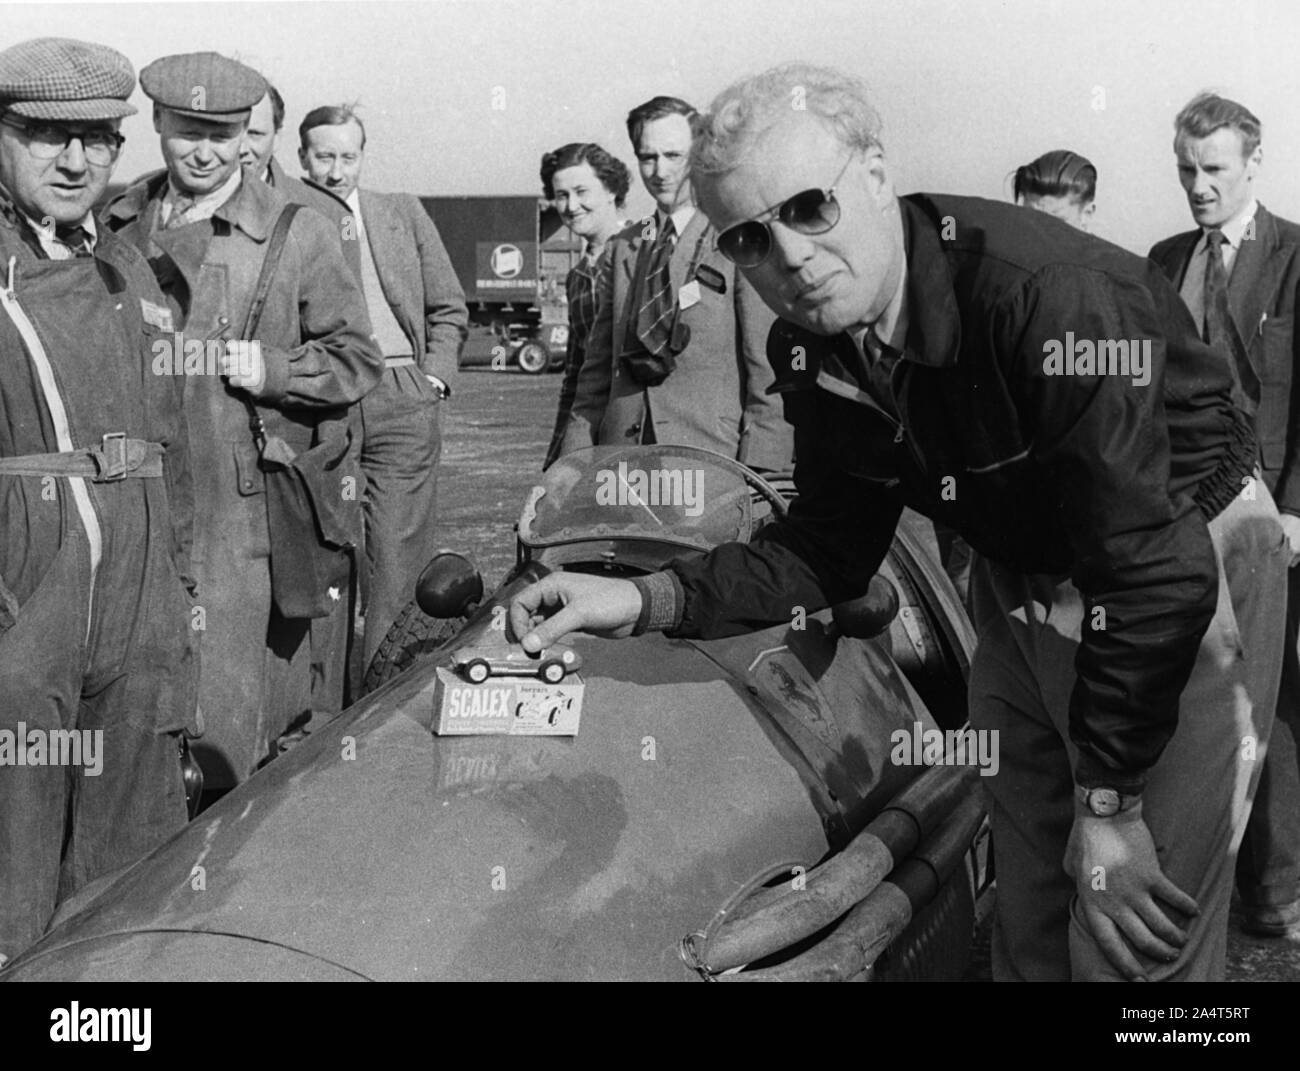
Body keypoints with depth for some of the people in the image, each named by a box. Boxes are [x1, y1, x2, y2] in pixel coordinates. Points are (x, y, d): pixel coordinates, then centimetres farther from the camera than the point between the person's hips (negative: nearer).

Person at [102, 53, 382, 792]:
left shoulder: (299, 234, -1)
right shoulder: (118, 228, 9)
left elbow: (358, 361, 2)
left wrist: (273, 369, -12)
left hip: (244, 507, -3)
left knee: (225, 724, -2)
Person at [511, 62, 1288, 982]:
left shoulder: (1050, 293, -32)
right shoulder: (812, 350, -8)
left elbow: (1152, 572, -29)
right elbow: (832, 551, 1)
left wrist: (1108, 803, -23)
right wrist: (647, 601, -13)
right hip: (1022, 581, 7)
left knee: (1132, 946, -5)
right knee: (1029, 920, 15)